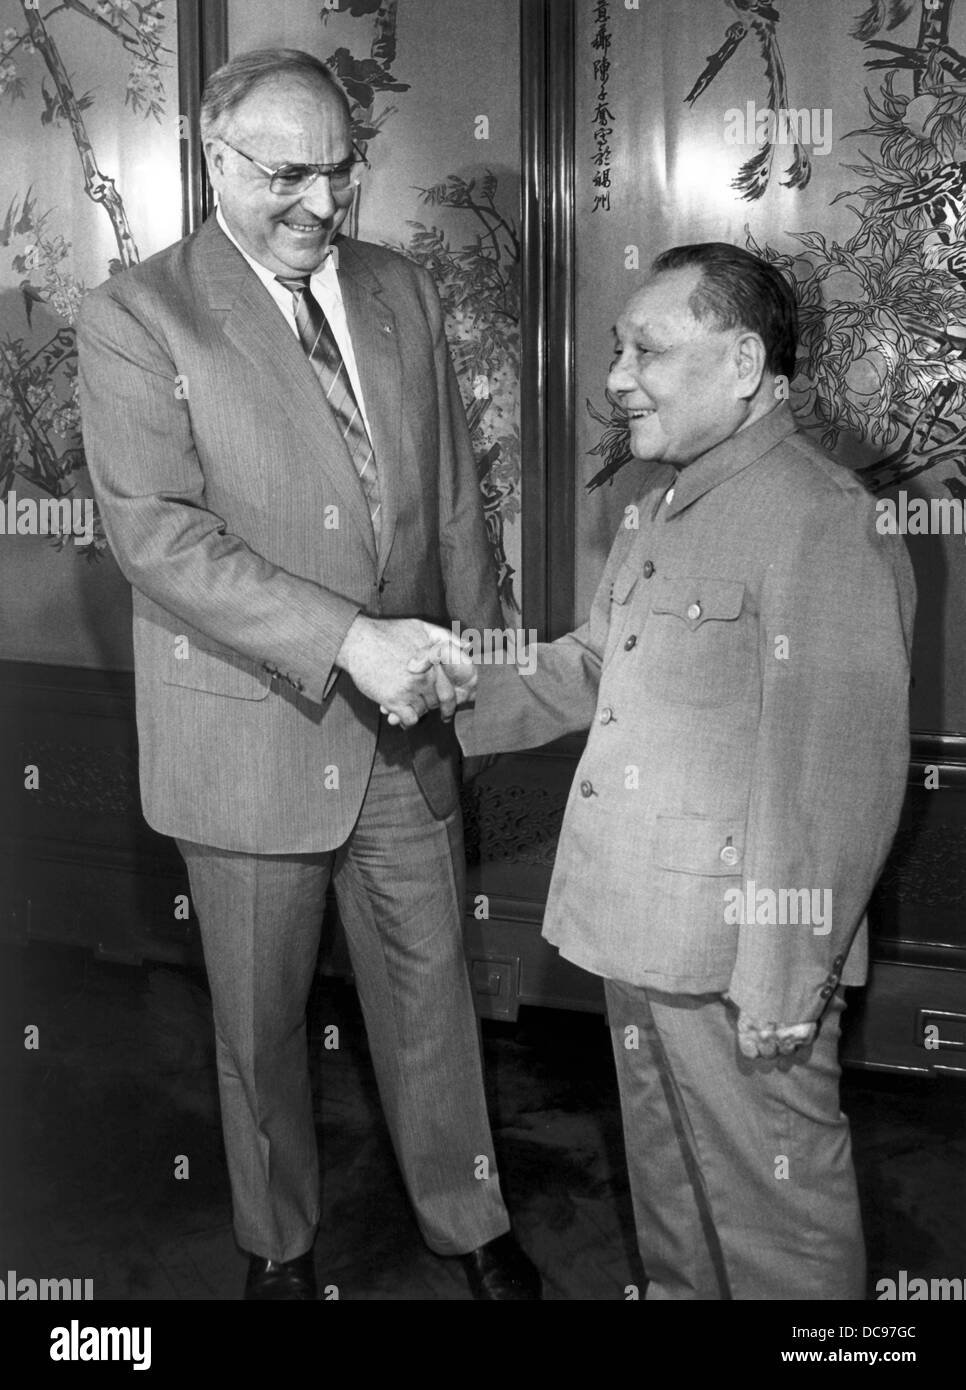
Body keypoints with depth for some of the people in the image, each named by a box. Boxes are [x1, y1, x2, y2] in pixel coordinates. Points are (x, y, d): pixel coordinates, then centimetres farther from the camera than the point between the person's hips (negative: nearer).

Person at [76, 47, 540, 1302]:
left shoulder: (403, 292, 6)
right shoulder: (137, 317, -9)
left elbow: (455, 494, 10)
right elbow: (156, 532, -18)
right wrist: (346, 640, -26)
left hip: (406, 724, 4)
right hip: (251, 735, -3)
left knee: (431, 988, 15)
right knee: (259, 1016, 14)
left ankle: (466, 1221, 37)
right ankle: (279, 1245, 38)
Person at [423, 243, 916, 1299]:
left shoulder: (822, 518, -19)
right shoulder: (658, 501, 11)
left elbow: (835, 772, -23)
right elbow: (595, 659, 23)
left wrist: (782, 981, -21)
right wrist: (482, 698, 6)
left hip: (738, 945, -9)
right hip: (637, 930, 9)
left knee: (773, 1209, 8)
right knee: (664, 1177, 25)